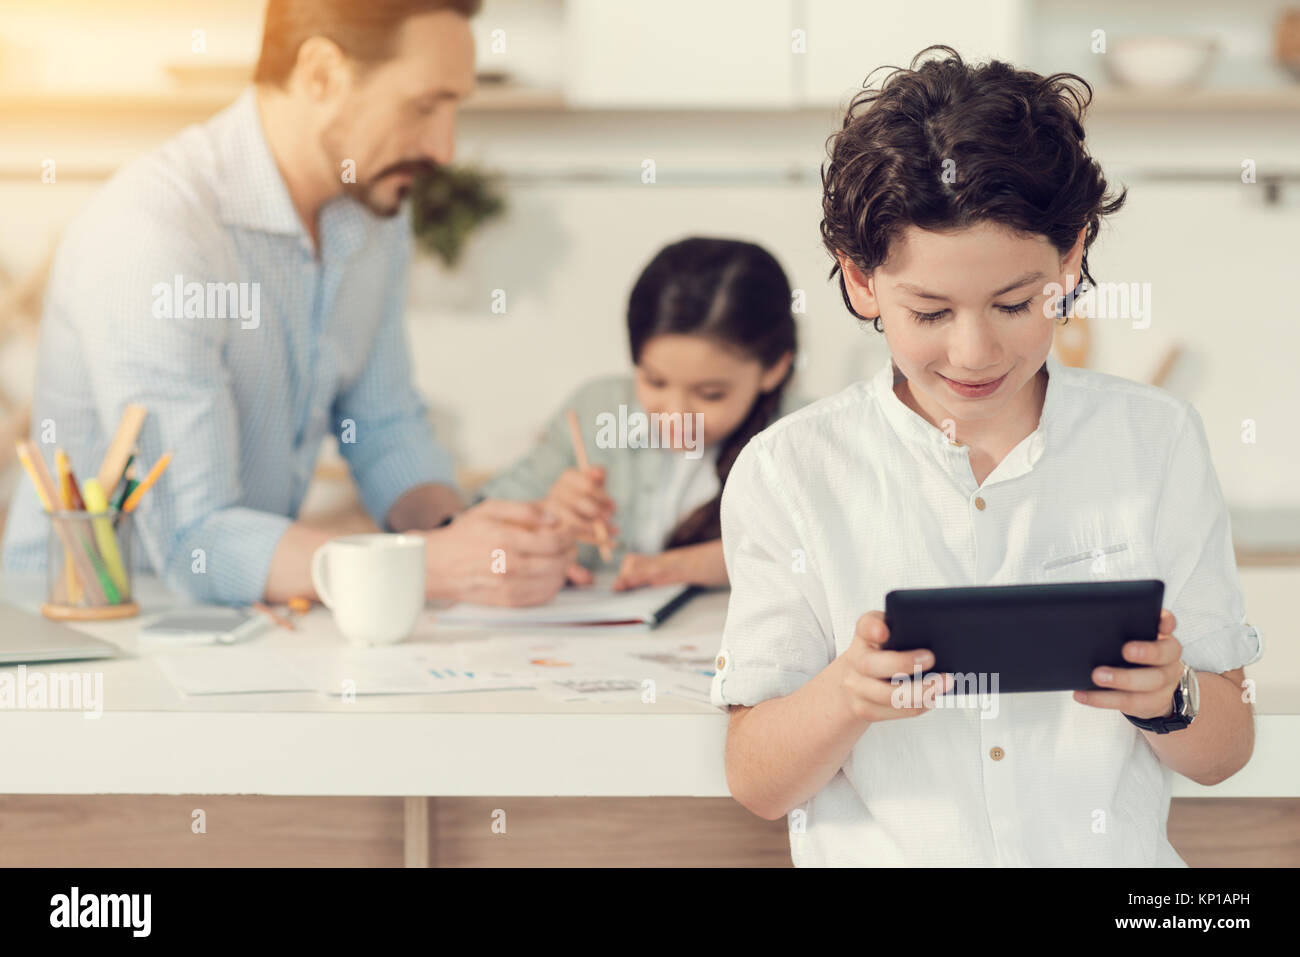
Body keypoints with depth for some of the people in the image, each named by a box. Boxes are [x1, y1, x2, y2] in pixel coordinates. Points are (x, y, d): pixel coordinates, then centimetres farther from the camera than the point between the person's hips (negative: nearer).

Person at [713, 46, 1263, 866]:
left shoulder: (1160, 442, 5)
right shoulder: (789, 473, 1)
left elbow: (1223, 753, 7)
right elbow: (758, 785, -1)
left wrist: (1167, 699, -12)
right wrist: (846, 697, -18)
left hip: (1112, 858, 0)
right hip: (883, 857, 0)